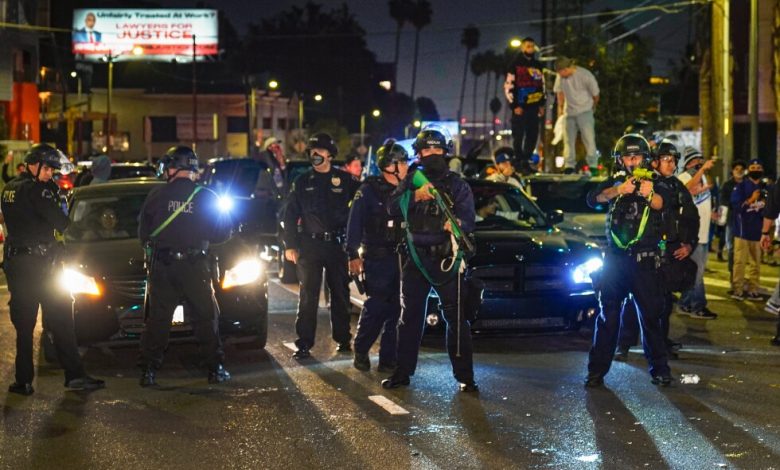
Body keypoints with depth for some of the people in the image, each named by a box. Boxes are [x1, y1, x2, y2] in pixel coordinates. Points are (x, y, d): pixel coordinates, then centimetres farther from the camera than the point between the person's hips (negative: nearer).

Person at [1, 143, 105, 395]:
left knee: (23, 325, 9)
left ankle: (23, 380, 8)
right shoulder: (35, 190, -13)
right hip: (40, 263, -7)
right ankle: (74, 375, -1)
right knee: (61, 322, -2)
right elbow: (61, 222, -18)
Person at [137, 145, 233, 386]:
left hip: (161, 267, 0)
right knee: (206, 318, 10)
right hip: (195, 267, 0)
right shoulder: (206, 197, -3)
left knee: (157, 318, 6)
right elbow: (222, 233, 4)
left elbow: (143, 233, 2)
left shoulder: (157, 195, -4)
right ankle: (215, 369, 11)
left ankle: (148, 370, 4)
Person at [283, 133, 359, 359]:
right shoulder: (302, 182, 8)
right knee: (308, 295, -2)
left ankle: (343, 339, 18)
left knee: (340, 294, 8)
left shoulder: (346, 180, 4)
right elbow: (290, 215, 8)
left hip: (337, 245, 0)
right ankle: (304, 343, 0)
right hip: (310, 245, 0)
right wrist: (290, 245, 1)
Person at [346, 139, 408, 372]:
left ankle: (388, 359, 8)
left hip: (400, 257, 5)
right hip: (377, 259, -5)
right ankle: (360, 352, 9)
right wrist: (353, 255, -12)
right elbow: (354, 224, -6)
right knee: (376, 306, -8)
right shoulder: (369, 190, -3)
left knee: (395, 309, 3)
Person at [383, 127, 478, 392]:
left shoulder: (457, 185, 5)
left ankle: (464, 376, -2)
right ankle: (402, 372, 15)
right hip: (415, 258, 3)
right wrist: (415, 196, -22)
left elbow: (468, 219, -6)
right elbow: (393, 207, -4)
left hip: (446, 260, -3)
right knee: (410, 317, 8)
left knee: (456, 318, -5)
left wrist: (457, 225, -29)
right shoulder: (411, 181, 11)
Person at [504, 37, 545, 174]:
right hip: (520, 107, -6)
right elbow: (508, 86, -7)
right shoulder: (515, 65, -3)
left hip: (534, 107, 6)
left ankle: (526, 162, 16)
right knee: (518, 136, -4)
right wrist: (514, 106, -11)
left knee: (533, 136, 6)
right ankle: (519, 163, 2)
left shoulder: (538, 66, 15)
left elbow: (542, 85, 23)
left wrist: (542, 104, 15)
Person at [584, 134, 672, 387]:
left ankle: (659, 368, 9)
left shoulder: (654, 183, 4)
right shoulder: (615, 182, 8)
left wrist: (649, 194, -43)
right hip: (615, 259, 1)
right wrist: (619, 190, -31)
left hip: (644, 261, -1)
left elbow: (661, 203, -19)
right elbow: (593, 198, -12)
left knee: (651, 315, 1)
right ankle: (597, 370, 5)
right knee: (608, 316, 3)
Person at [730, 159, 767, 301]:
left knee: (755, 263, 7)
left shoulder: (764, 189, 12)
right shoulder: (741, 186, -1)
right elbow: (735, 205, -12)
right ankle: (737, 290, -3)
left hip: (757, 231, 5)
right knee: (740, 261, -7)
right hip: (742, 230, -5)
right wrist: (751, 200, -19)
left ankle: (752, 290, 13)